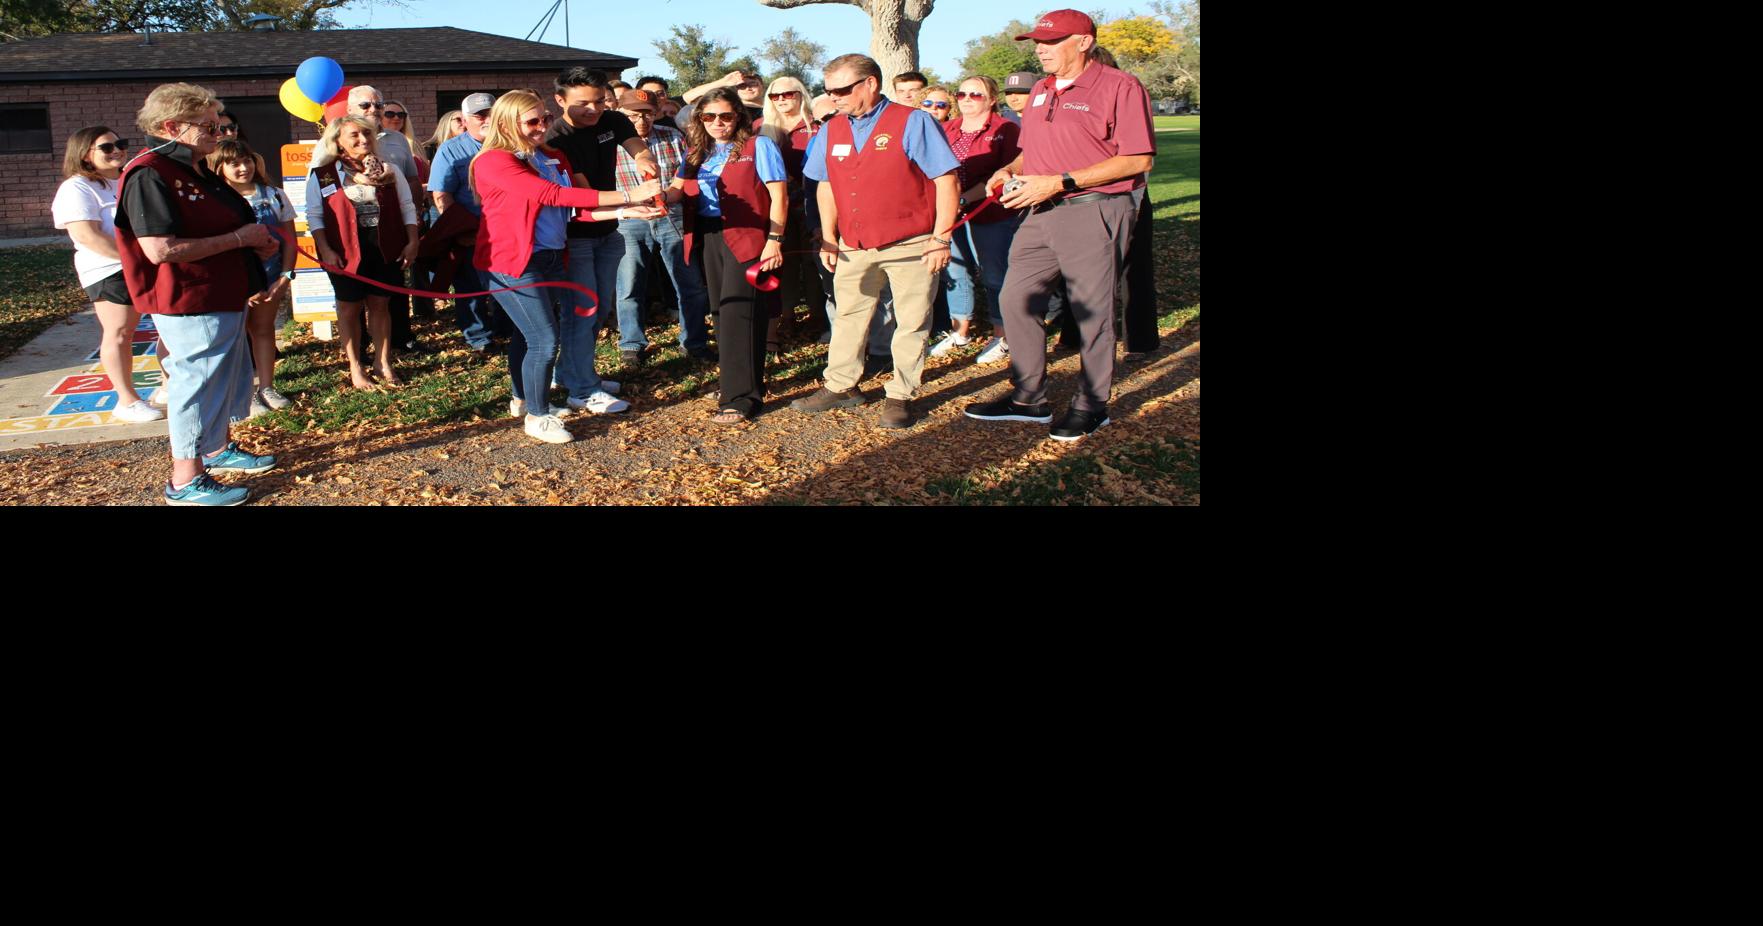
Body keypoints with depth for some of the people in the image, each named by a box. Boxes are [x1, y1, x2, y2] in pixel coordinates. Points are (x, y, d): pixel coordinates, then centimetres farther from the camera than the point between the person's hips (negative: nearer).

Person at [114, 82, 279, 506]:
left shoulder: (195, 171, 12)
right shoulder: (150, 175, -21)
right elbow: (161, 249, -30)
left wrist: (255, 243, 7)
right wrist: (239, 238, -23)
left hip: (223, 297, 11)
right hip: (191, 305, -11)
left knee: (228, 376, 22)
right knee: (199, 383, -2)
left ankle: (218, 449, 41)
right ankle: (186, 482, 10)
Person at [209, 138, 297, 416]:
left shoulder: (273, 195, 2)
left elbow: (289, 238, 4)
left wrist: (285, 276, -6)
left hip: (270, 276, 3)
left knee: (263, 328, 13)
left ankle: (266, 387, 23)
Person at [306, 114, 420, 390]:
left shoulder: (388, 170, 5)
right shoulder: (323, 175, -3)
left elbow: (407, 207, 7)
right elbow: (314, 216, -3)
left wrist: (412, 242, -2)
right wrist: (325, 250, -12)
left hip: (386, 249, 2)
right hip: (346, 252, -2)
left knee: (379, 304, 9)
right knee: (350, 307, 6)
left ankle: (383, 362, 20)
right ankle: (356, 368, 16)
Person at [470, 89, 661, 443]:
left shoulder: (554, 158, 6)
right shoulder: (494, 162, -15)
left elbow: (576, 208, 7)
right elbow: (552, 196, -25)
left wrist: (627, 211, -10)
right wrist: (627, 195, -29)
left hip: (551, 257, 7)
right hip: (514, 262, -7)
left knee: (527, 333, 19)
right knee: (544, 340, -7)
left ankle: (523, 400, 36)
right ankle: (537, 417, 8)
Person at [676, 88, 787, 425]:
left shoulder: (758, 146, -3)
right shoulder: (698, 151, 15)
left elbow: (778, 196, -7)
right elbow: (680, 188, 10)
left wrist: (774, 240, -14)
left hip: (747, 238, -7)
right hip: (708, 237, 7)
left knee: (737, 314, -12)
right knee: (722, 312, 9)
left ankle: (742, 398, -8)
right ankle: (741, 382, 20)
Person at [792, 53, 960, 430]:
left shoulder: (912, 122, -8)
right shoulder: (832, 130, 9)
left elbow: (946, 181, -10)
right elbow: (827, 186, 18)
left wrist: (940, 238, -14)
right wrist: (828, 238, 10)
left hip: (910, 244, -5)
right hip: (854, 247, 5)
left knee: (911, 322, 2)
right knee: (848, 317, 13)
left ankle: (901, 396, 13)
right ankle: (840, 386, 25)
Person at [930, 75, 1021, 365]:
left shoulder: (1006, 130, -6)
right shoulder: (947, 129, 12)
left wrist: (967, 197, -20)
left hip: (991, 214, -6)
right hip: (951, 214, 6)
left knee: (994, 276, 1)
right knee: (956, 273, 13)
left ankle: (1000, 337, 13)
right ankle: (959, 332, 26)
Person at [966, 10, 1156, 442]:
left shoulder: (1119, 87, -9)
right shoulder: (1040, 91, 16)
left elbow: (1138, 160, -15)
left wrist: (1059, 182, -19)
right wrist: (1009, 171, 1)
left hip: (1094, 213, -7)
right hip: (1042, 213, 8)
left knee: (1093, 313, 1)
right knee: (1015, 301, 7)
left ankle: (1092, 405, 15)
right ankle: (1029, 398, 19)